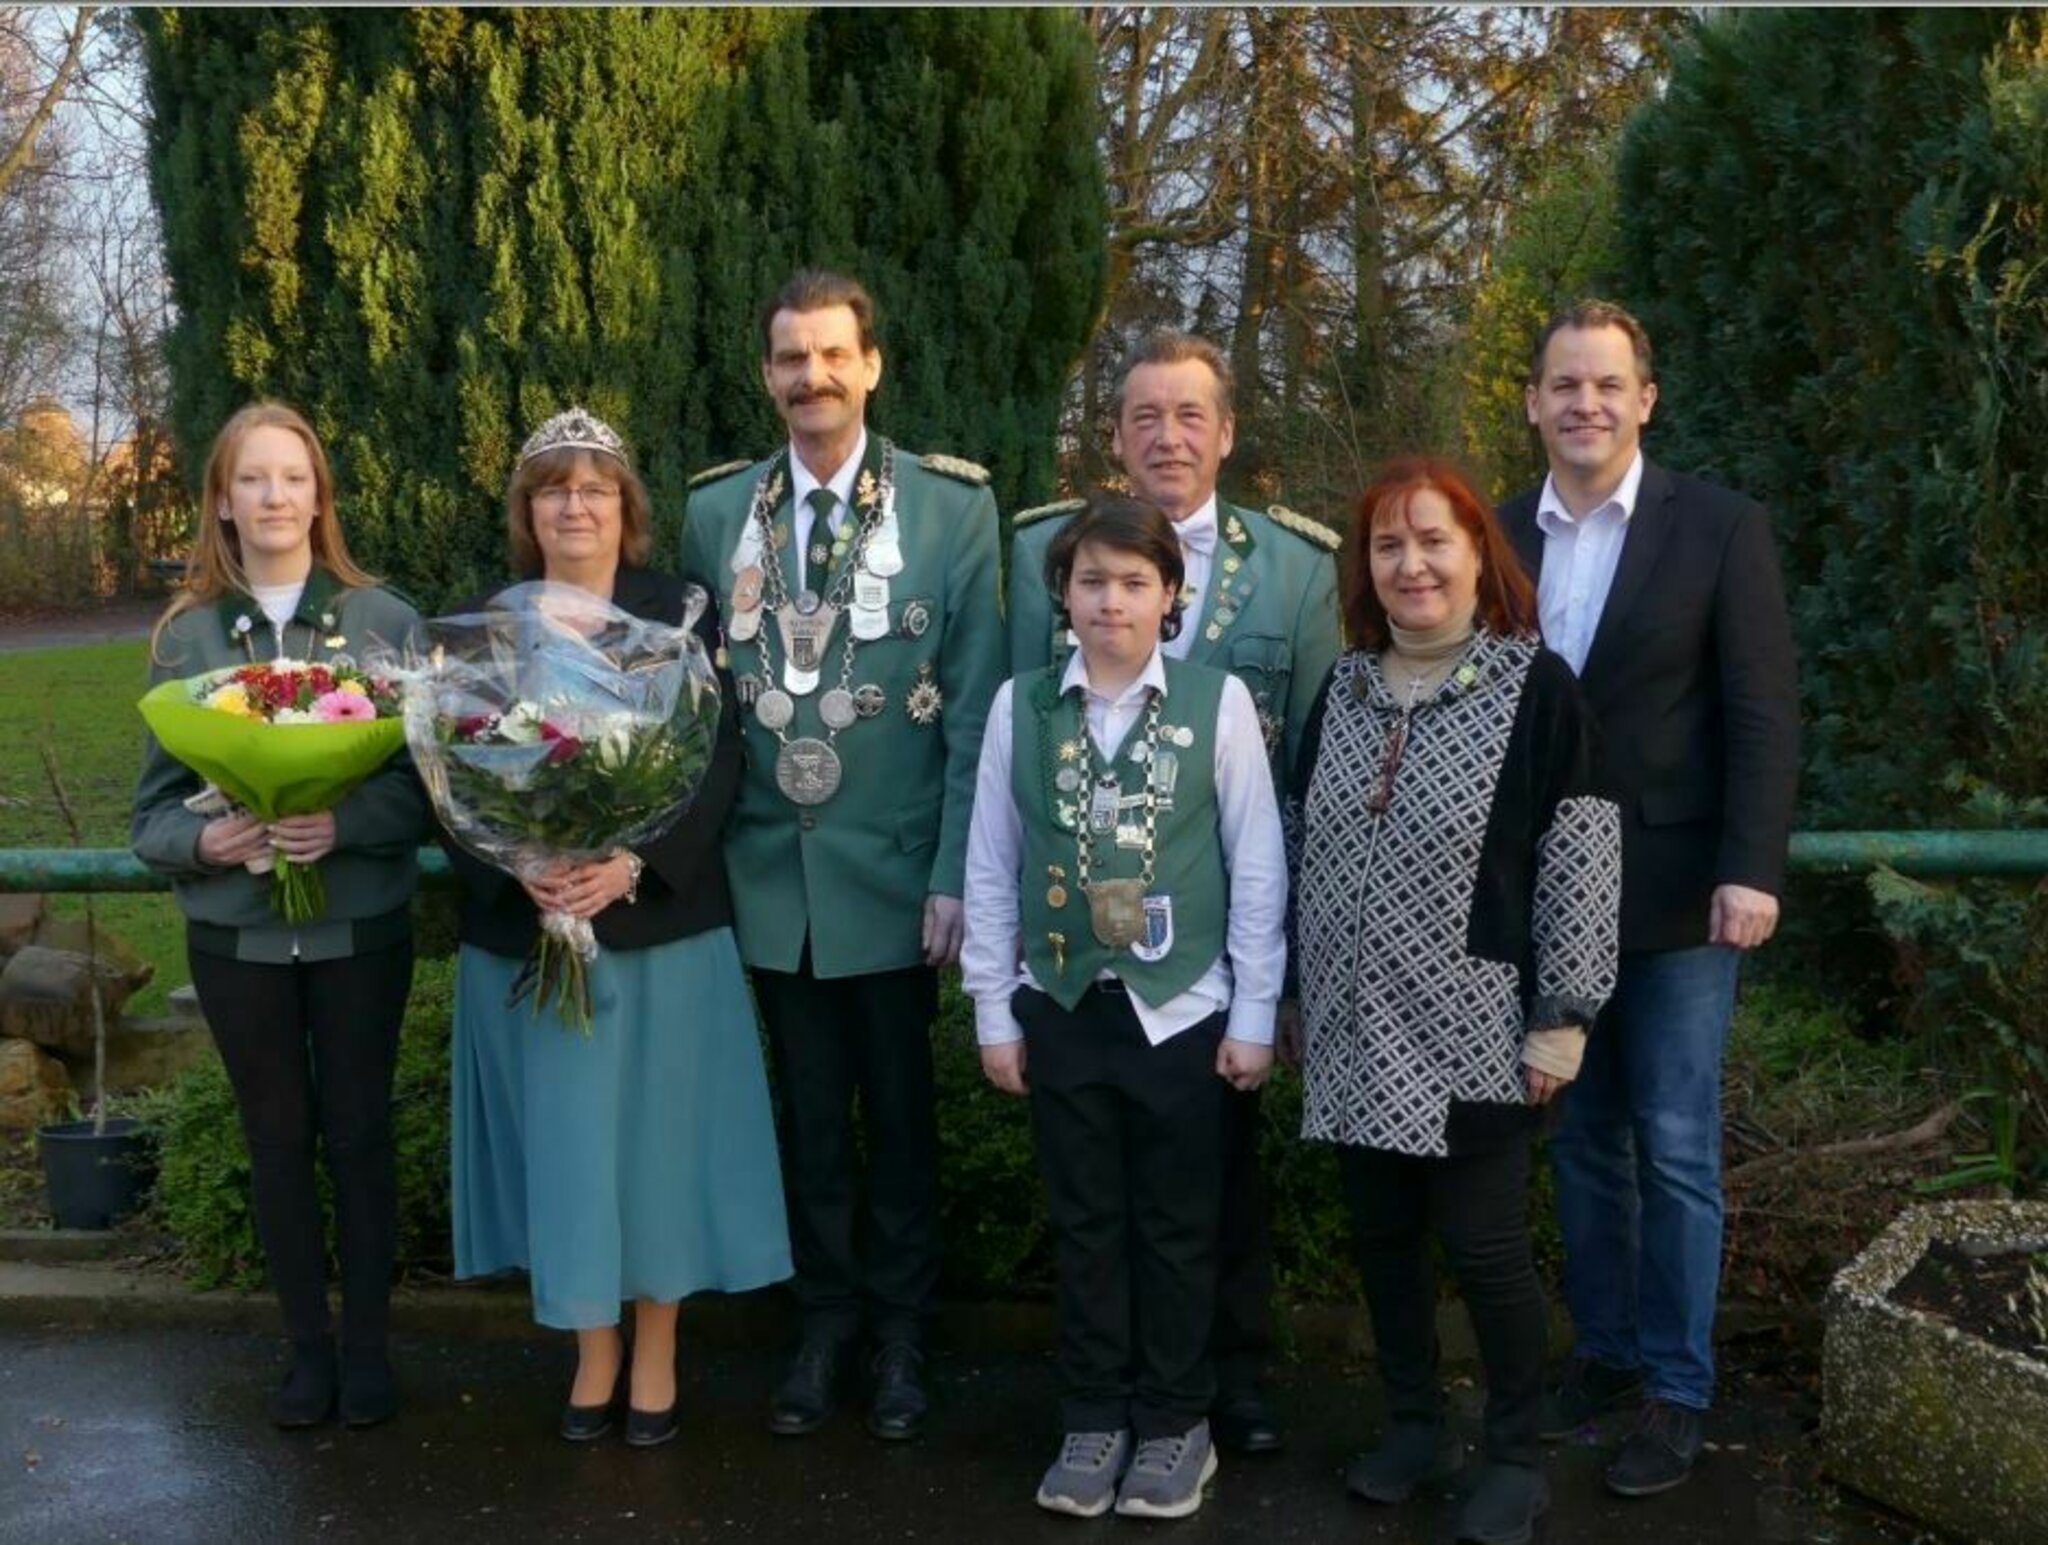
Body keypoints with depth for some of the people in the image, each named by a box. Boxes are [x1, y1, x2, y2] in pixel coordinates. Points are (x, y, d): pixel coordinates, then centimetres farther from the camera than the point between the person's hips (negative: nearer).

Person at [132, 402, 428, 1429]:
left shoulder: (385, 622, -4)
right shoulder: (185, 633, 0)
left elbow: (429, 777, -6)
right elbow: (154, 804, 2)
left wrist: (349, 824, -23)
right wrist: (203, 840, -19)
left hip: (360, 926, -1)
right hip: (236, 933, 2)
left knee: (359, 1133, 8)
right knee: (277, 1139, 11)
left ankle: (367, 1345, 22)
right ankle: (306, 1347, 25)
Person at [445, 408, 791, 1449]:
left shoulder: (679, 617, 2)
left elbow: (716, 762, -4)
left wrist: (632, 863, -18)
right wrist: (522, 872, -16)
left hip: (662, 924, -1)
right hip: (524, 931, 1)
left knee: (657, 1135, 5)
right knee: (565, 1143, 6)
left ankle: (655, 1355, 19)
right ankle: (591, 1352, 21)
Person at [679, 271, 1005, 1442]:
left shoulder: (952, 504, -6)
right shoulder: (717, 510, 4)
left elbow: (977, 704, -7)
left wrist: (957, 872, -11)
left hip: (894, 866, -2)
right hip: (772, 871, 3)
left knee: (900, 1109, 12)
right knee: (810, 1111, 14)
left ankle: (902, 1326, 28)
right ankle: (827, 1316, 29)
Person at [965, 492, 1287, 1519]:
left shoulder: (1218, 702, -7)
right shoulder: (1019, 705, -1)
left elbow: (1257, 867, -3)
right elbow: (990, 868, 3)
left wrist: (1254, 1014, -3)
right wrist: (994, 1011, 3)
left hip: (1181, 1006, -2)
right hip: (1061, 1006, 2)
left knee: (1177, 1226, 10)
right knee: (1085, 1223, 12)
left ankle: (1174, 1421, 26)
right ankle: (1093, 1418, 26)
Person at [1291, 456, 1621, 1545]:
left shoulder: (1537, 689, -9)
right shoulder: (1343, 689, 8)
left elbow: (1583, 856, -9)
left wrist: (1565, 1014, -11)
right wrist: (1299, 997, 14)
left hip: (1472, 1032, -5)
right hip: (1356, 1028, 5)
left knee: (1483, 1241, 1)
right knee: (1380, 1232, 13)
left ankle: (1516, 1457, 19)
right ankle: (1413, 1425, 30)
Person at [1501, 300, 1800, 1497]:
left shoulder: (1722, 528, -4)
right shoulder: (1500, 537, 6)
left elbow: (1763, 714, -9)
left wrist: (1752, 870, -17)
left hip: (1674, 894, -3)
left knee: (1675, 1150, 2)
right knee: (1587, 1142, 12)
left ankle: (1678, 1389, 14)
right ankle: (1602, 1352, 25)